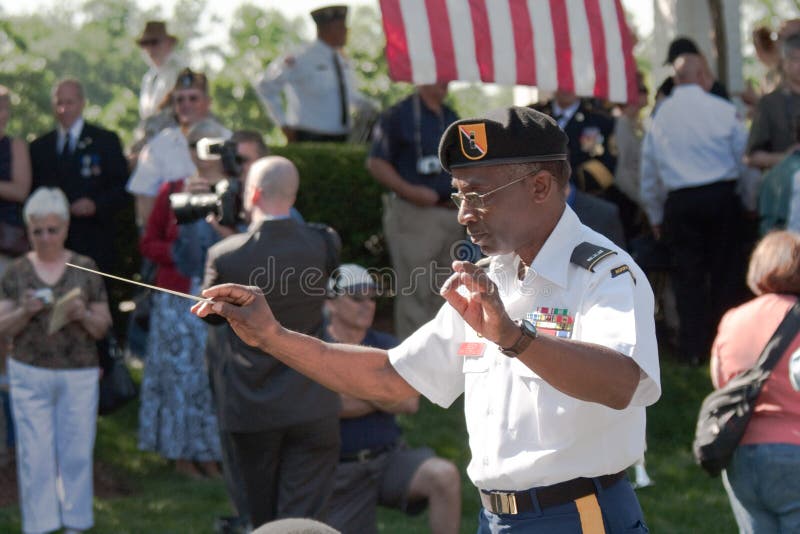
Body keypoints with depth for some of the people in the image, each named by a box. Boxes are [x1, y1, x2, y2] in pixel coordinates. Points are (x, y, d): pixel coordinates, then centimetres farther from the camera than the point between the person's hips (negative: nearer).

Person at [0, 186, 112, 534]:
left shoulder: (85, 269, 2)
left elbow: (102, 328, 4)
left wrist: (83, 315, -16)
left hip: (78, 375, 0)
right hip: (29, 375, 0)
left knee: (76, 452, 4)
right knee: (35, 454, -1)